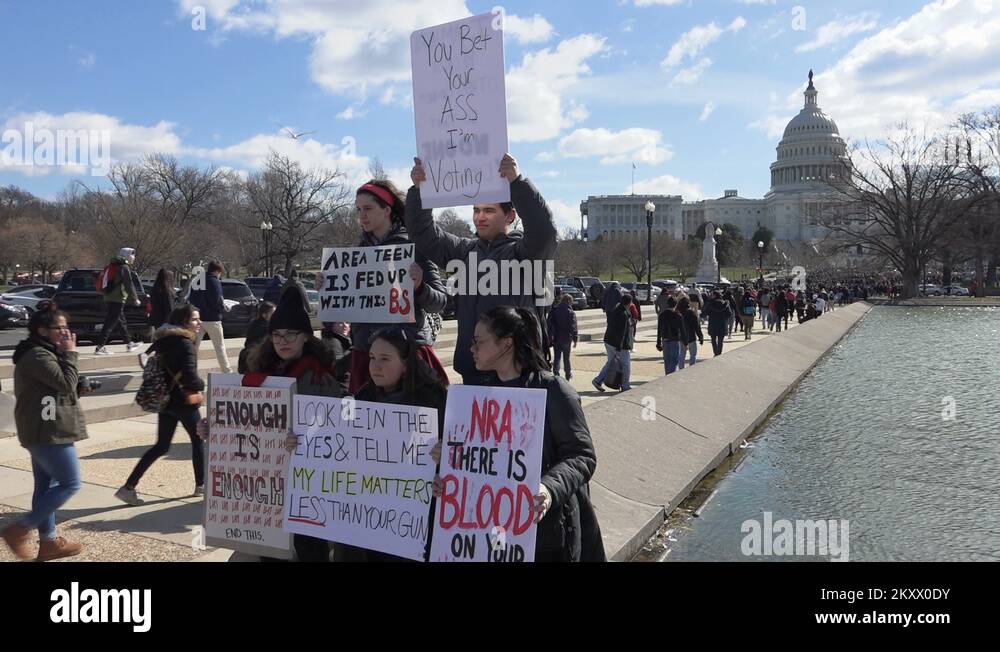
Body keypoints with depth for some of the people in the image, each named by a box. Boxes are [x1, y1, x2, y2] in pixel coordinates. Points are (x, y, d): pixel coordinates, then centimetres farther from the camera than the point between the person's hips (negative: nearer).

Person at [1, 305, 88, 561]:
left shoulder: (44, 353, 15)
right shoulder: (37, 356, -17)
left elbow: (60, 386, 16)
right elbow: (66, 383, -22)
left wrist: (65, 354, 4)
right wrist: (70, 354, -12)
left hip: (45, 430, 11)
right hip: (49, 432, -11)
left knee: (46, 486, 13)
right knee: (70, 484, -5)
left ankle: (48, 542, 20)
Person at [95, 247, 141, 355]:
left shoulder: (113, 266, 18)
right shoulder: (124, 268, -10)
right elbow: (129, 285, -14)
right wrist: (135, 299, -6)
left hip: (108, 298, 10)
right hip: (117, 300, -10)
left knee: (122, 322, 19)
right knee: (110, 324, -10)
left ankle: (129, 344, 29)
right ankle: (99, 348, -13)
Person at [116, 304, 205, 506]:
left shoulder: (163, 340, 8)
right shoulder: (185, 343, -18)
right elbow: (189, 375, -26)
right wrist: (200, 387, -7)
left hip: (164, 400, 8)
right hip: (184, 401, -7)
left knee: (161, 446, 13)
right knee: (198, 440, 12)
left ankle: (128, 487, 7)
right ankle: (201, 485, 23)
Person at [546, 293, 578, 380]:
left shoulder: (554, 310, 0)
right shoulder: (571, 313, -10)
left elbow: (550, 325, 0)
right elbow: (573, 328, -11)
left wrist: (550, 337, 3)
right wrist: (575, 339, -4)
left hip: (556, 338, 2)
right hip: (566, 339, -2)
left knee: (557, 357, 9)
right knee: (566, 358, 9)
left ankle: (556, 373, 1)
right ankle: (569, 376, 17)